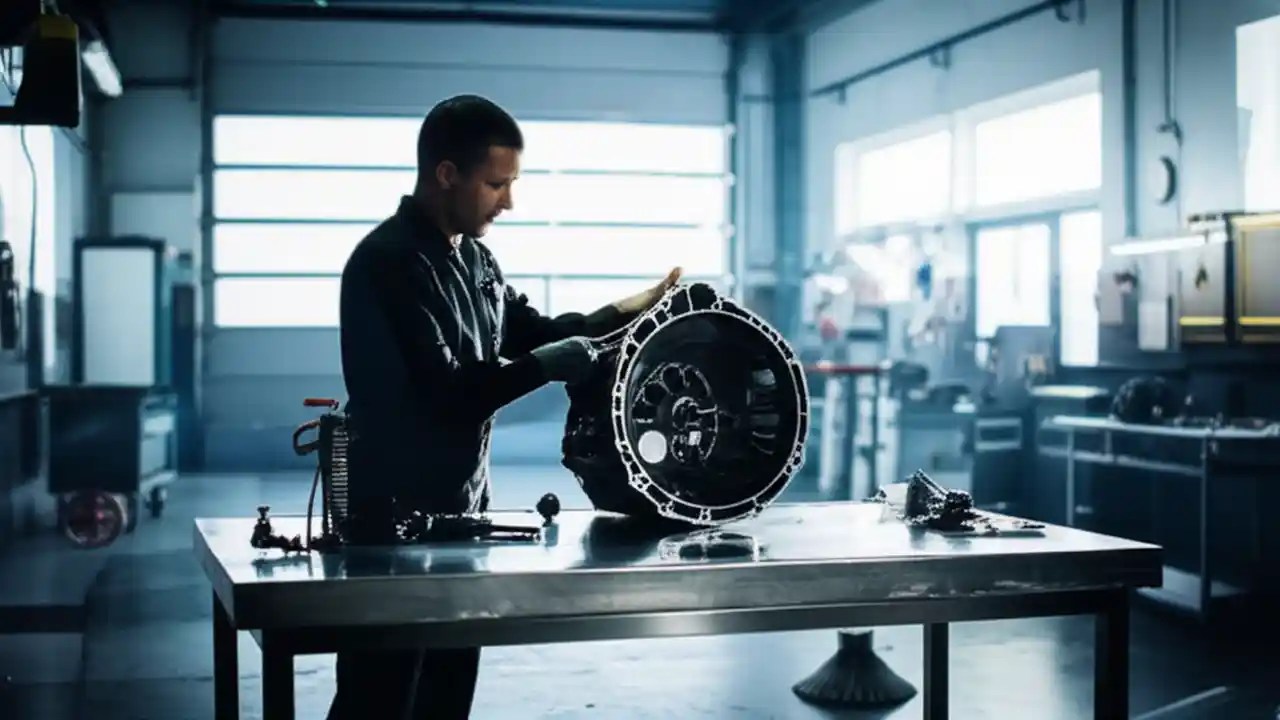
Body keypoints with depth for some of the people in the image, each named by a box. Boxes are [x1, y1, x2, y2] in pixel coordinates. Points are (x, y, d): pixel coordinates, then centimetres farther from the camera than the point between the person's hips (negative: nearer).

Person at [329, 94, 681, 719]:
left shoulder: (472, 255, 9)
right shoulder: (389, 262, -19)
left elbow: (529, 331, 18)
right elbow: (446, 392, -24)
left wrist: (633, 310, 8)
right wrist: (547, 367, -19)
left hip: (462, 504, 9)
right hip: (394, 514, -9)